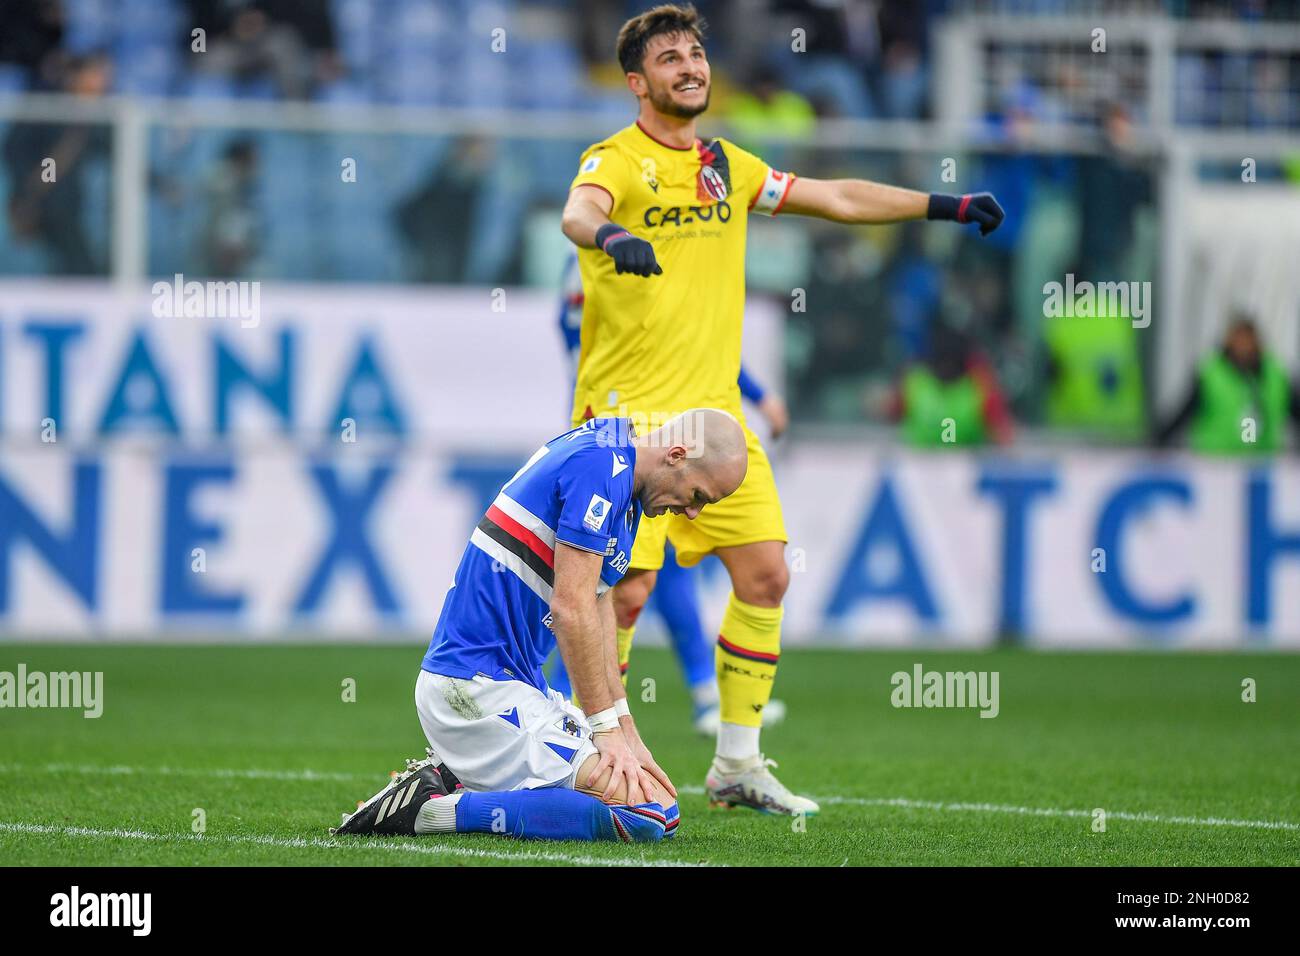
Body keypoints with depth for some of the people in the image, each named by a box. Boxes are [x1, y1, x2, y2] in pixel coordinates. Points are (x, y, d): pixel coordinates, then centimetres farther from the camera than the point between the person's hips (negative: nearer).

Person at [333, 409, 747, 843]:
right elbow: (571, 609, -19)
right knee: (652, 813, -18)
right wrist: (608, 729, -15)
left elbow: (597, 610, 17)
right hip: (481, 686, -11)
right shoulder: (601, 464, -15)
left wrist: (627, 736, 10)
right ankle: (434, 809, -17)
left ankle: (448, 778, 9)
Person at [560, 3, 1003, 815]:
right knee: (626, 588, -12)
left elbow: (837, 198, 25)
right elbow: (580, 210, -30)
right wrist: (610, 235, -53)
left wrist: (942, 207, 23)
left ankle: (738, 764, 12)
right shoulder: (617, 160, -7)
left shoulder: (727, 166, 15)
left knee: (765, 574, 1)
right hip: (627, 413, -7)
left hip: (715, 411, 7)